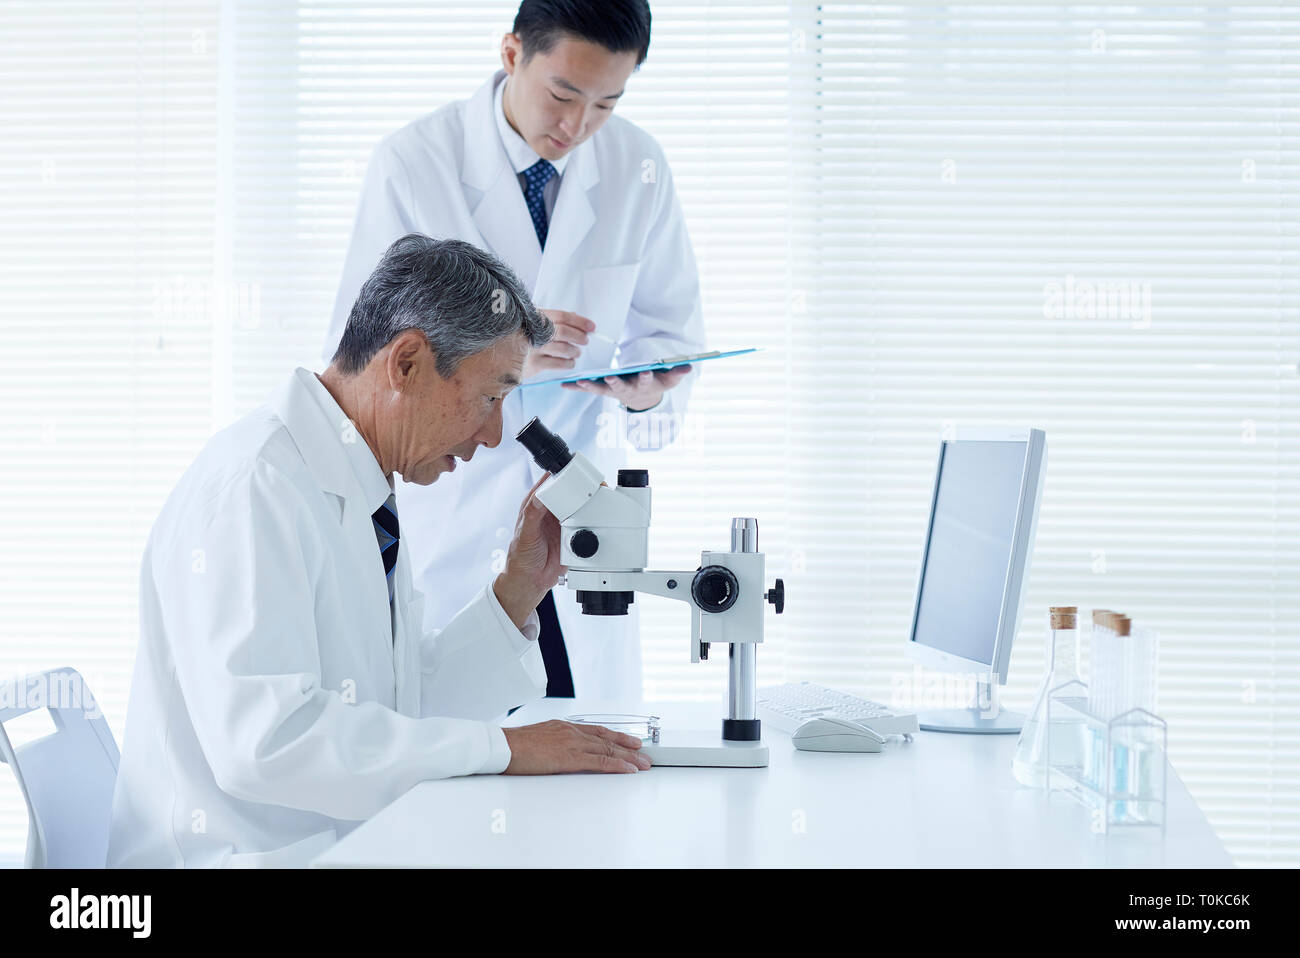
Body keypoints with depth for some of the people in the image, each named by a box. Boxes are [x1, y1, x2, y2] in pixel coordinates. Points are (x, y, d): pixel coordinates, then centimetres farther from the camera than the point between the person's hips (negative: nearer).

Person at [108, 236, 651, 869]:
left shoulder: (361, 496, 14)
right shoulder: (251, 487, -15)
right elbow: (264, 737, -25)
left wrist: (517, 591, 5)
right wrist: (502, 749, -22)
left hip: (354, 849, 9)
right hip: (250, 854, -9)